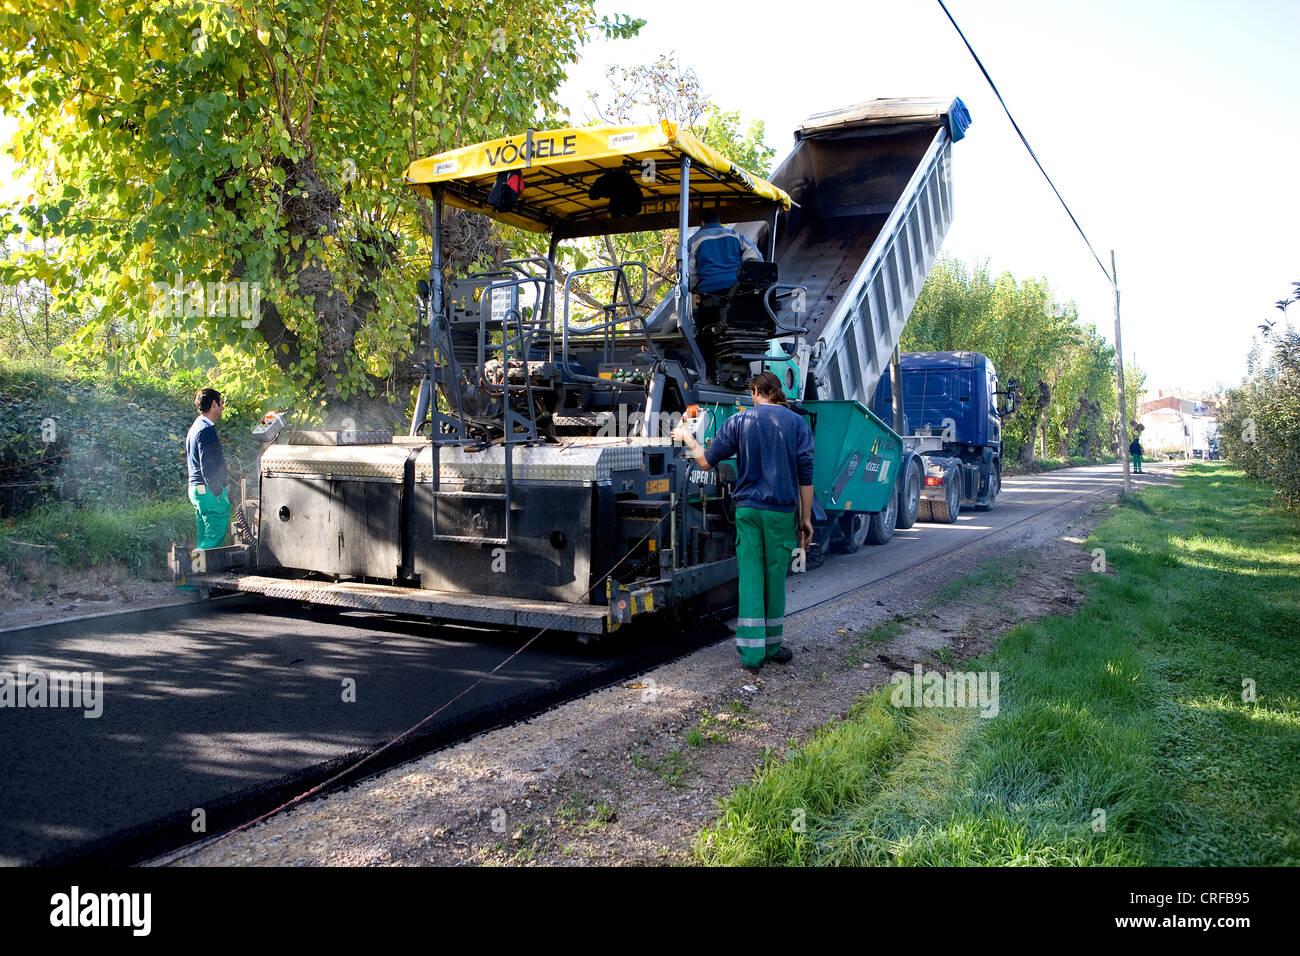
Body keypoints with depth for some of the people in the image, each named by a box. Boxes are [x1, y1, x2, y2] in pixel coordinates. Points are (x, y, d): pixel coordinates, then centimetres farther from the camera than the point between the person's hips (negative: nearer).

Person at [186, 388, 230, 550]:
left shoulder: (195, 427, 19)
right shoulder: (206, 429, -14)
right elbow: (208, 466, -21)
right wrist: (219, 493, -18)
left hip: (195, 488, 11)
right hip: (208, 490, -11)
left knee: (204, 540, 13)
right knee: (215, 539, -9)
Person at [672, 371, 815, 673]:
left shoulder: (739, 421, 3)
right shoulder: (798, 423, 3)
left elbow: (707, 461, 6)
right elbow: (806, 475, 1)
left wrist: (688, 439, 24)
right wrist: (806, 518, 7)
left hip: (747, 510, 0)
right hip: (781, 512, 0)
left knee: (750, 578, 1)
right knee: (775, 578, 10)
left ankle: (752, 654, 0)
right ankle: (773, 647, 22)